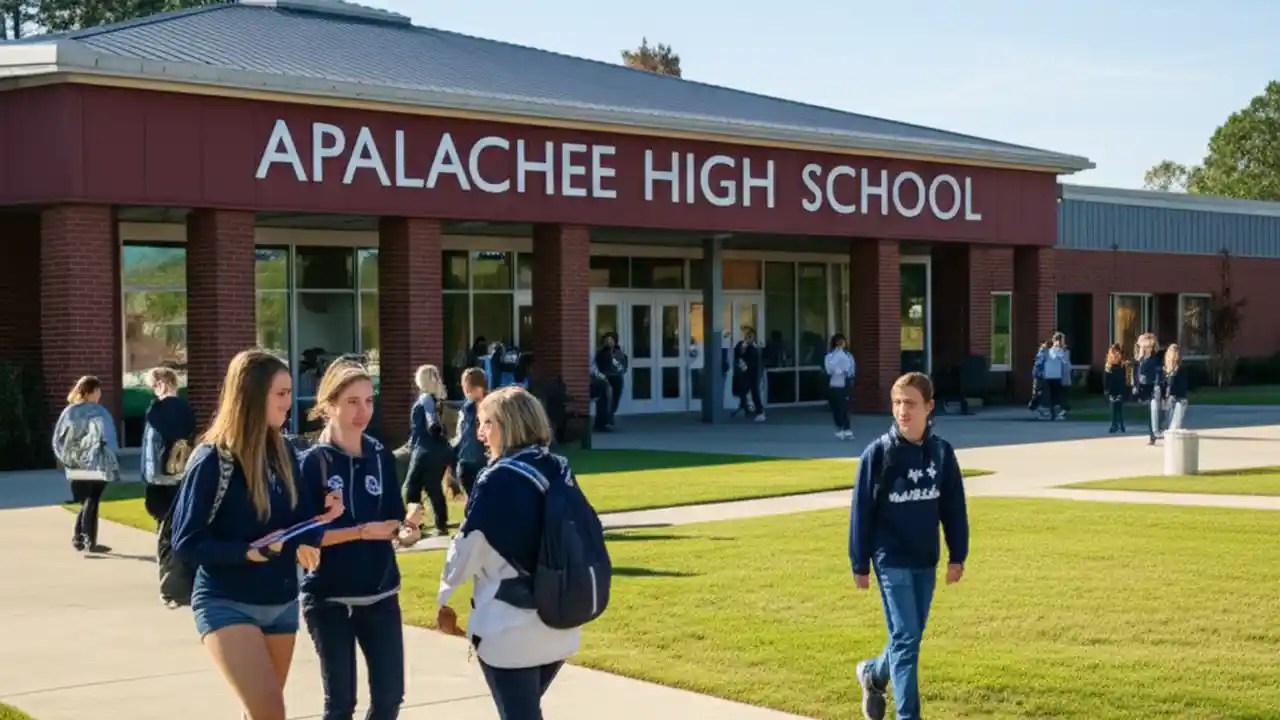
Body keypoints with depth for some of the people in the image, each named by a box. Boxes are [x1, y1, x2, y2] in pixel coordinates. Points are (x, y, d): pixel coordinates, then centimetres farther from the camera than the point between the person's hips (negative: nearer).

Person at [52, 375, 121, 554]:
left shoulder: (68, 412, 5)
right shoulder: (98, 413, -10)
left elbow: (58, 440, 5)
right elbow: (107, 439, -14)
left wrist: (67, 460, 10)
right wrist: (113, 466, -9)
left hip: (75, 467, 5)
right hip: (95, 466, -5)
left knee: (85, 503, 17)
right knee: (91, 504, 3)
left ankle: (78, 539, 13)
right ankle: (90, 542, 3)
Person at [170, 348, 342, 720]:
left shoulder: (283, 452, 4)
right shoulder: (213, 459, -14)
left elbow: (297, 518, 8)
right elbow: (186, 542, -13)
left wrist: (321, 514, -14)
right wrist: (249, 552, -23)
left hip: (281, 603, 7)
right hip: (227, 604, -7)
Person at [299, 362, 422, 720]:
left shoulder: (381, 456, 4)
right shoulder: (313, 461, -8)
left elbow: (392, 520, 7)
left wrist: (405, 532, -15)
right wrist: (361, 532, -22)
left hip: (380, 592, 4)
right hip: (328, 596, -4)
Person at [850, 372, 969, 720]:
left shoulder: (942, 452, 0)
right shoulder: (878, 453, -10)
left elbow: (954, 507, 7)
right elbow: (862, 510, -6)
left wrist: (957, 556, 4)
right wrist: (860, 565, -5)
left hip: (926, 562, 4)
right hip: (891, 561, -4)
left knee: (911, 637, 14)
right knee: (905, 638, -7)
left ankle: (873, 674, 42)